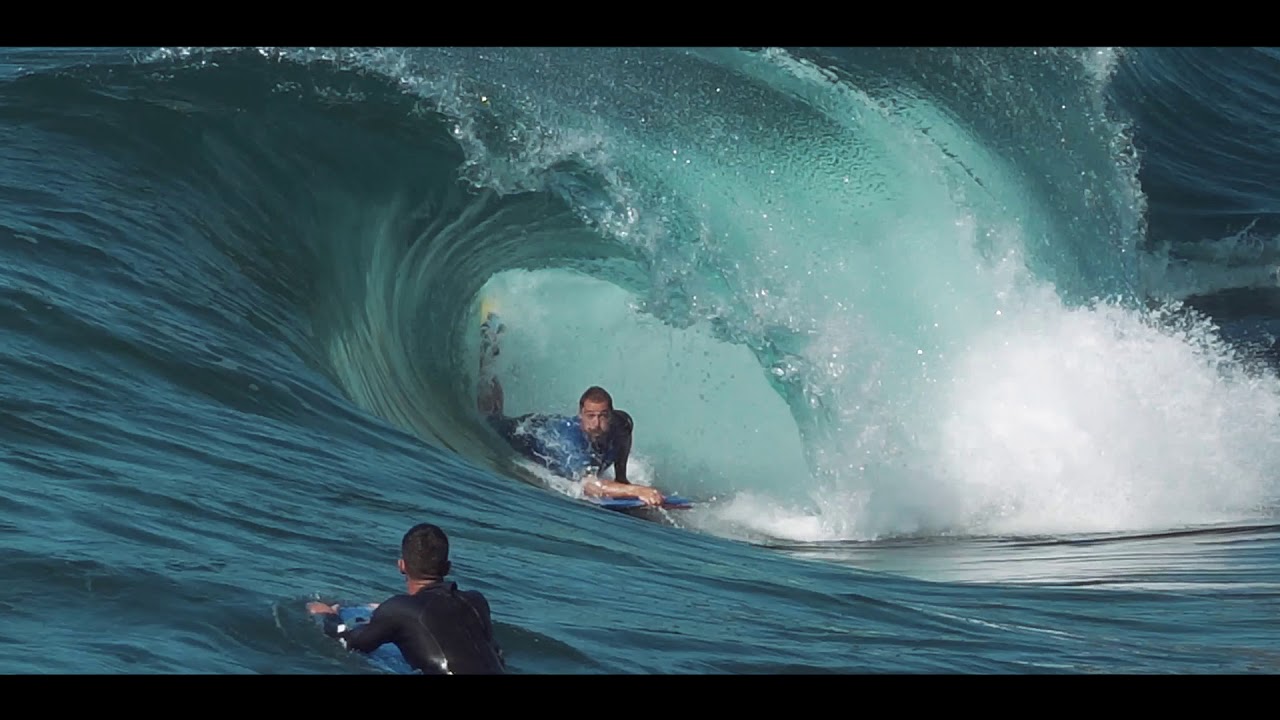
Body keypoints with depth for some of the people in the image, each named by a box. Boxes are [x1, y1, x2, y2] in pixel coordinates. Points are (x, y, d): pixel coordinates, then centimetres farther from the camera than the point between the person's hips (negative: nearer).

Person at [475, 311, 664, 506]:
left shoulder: (620, 423, -34)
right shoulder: (571, 438, -53)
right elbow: (589, 485, -67)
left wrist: (622, 477, -10)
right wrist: (637, 490, -79)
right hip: (526, 432, -5)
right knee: (492, 418, 27)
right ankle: (485, 356, 47)